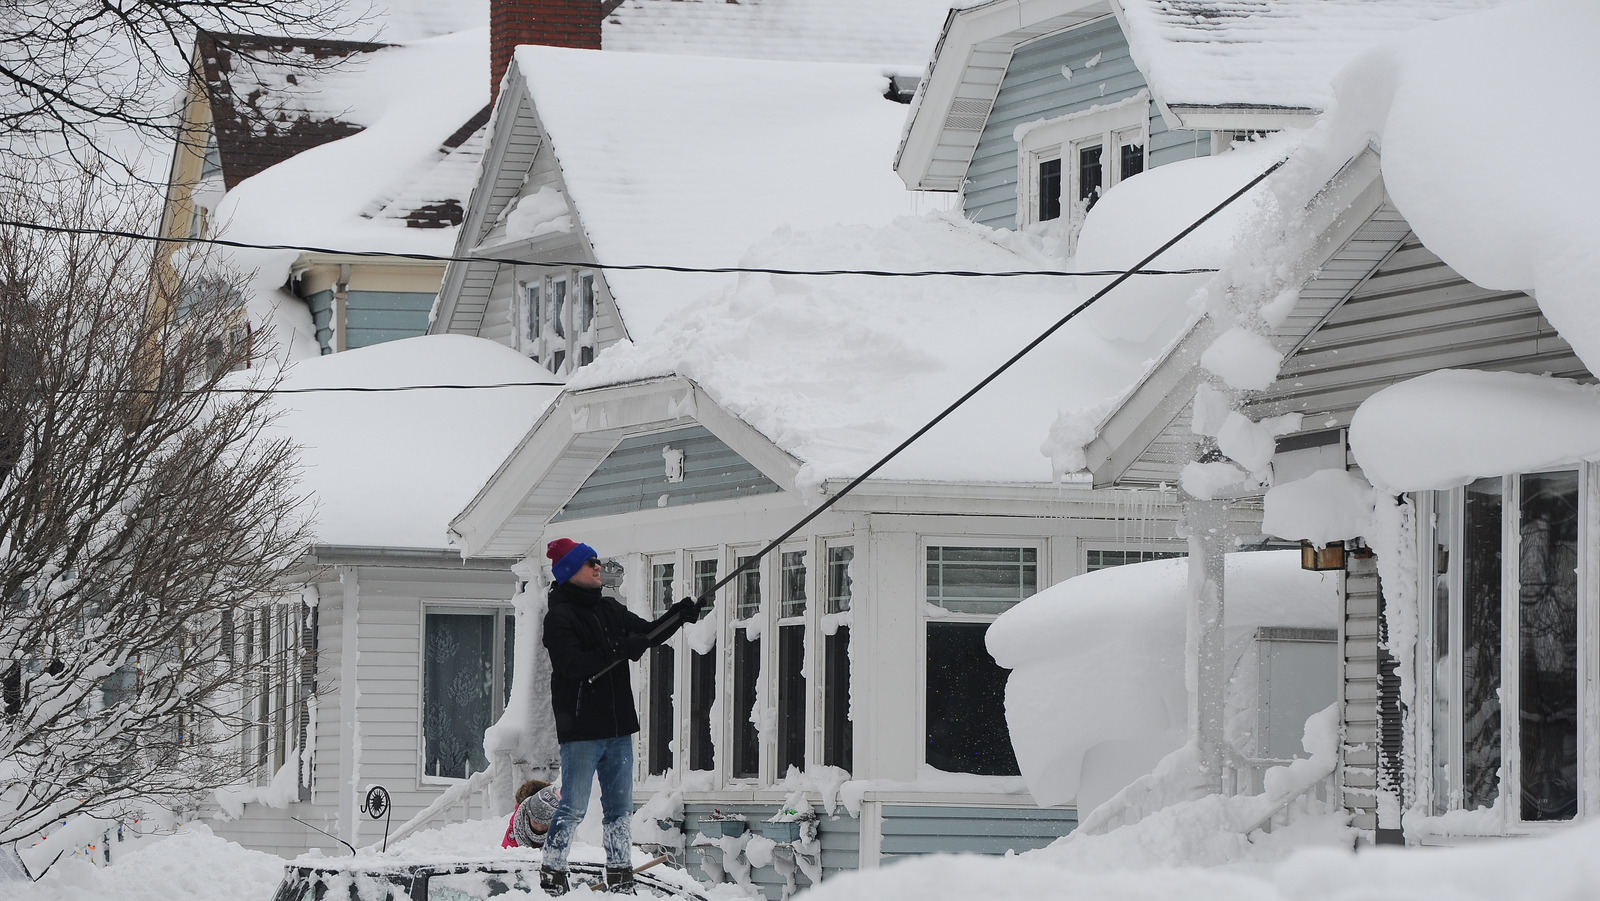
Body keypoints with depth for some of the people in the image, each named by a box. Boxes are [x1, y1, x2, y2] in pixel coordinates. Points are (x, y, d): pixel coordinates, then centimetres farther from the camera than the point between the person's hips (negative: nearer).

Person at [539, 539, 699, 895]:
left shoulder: (609, 609, 14)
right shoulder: (559, 617, -9)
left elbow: (648, 634, 21)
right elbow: (573, 665, -21)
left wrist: (678, 615, 3)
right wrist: (621, 649, -27)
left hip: (618, 725, 7)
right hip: (580, 728, -7)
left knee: (620, 808, 10)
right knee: (573, 808, -6)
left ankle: (620, 879, 16)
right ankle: (551, 878, 1)